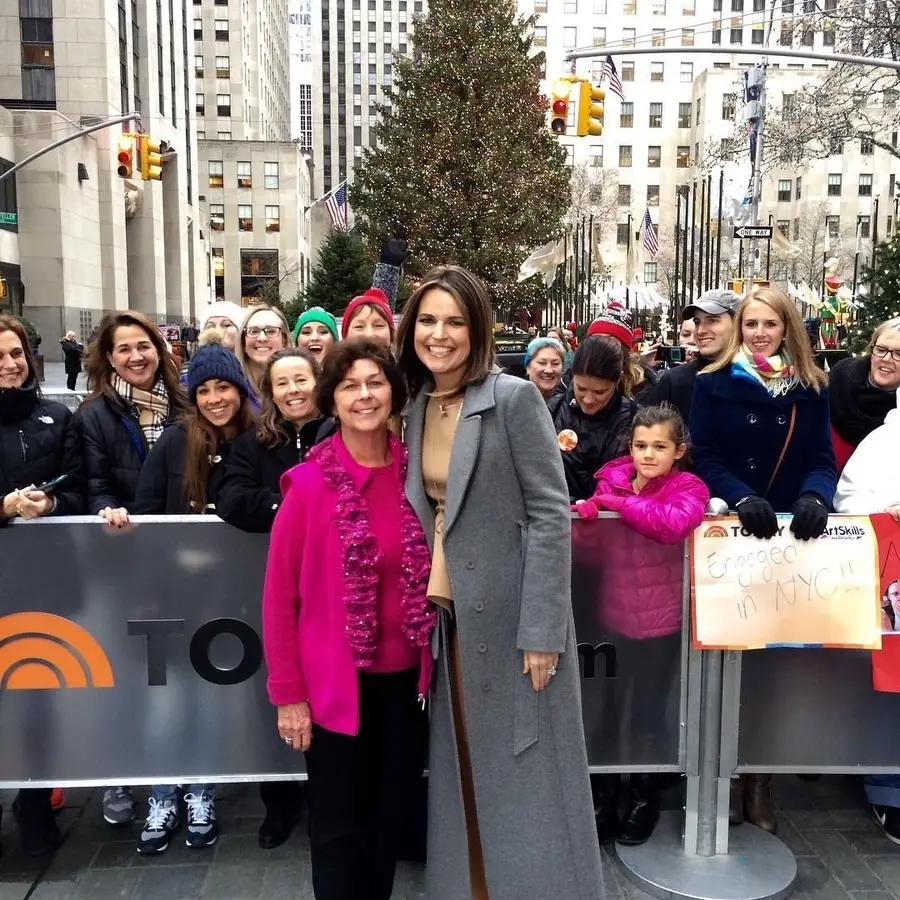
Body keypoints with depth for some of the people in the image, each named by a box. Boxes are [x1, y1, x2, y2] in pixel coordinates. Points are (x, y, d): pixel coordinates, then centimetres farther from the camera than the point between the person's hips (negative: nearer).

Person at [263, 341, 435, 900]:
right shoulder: (309, 483, -12)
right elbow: (280, 597, -9)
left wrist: (432, 664, 6)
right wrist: (288, 693, -8)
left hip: (405, 678, 4)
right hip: (336, 683, -3)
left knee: (391, 817, 19)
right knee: (340, 828, 11)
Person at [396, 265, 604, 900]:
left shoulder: (515, 398, -10)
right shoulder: (416, 406, 8)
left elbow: (551, 513, -13)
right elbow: (422, 514, 12)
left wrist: (541, 629, -17)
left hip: (510, 616, -6)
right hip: (444, 613, 6)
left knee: (523, 777, 6)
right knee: (459, 772, 16)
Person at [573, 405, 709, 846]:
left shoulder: (689, 488, -10)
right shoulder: (610, 479, -1)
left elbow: (674, 523, -33)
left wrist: (615, 502, -26)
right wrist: (585, 513, -18)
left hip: (662, 620, -2)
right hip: (614, 615, 3)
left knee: (648, 711, 16)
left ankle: (645, 799, 40)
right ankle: (603, 802, 34)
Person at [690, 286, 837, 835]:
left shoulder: (812, 388, 7)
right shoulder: (714, 384, 1)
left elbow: (823, 459, 1)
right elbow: (706, 458, -5)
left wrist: (814, 498, -20)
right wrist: (743, 499, -22)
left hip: (791, 533, 2)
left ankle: (761, 776, 23)